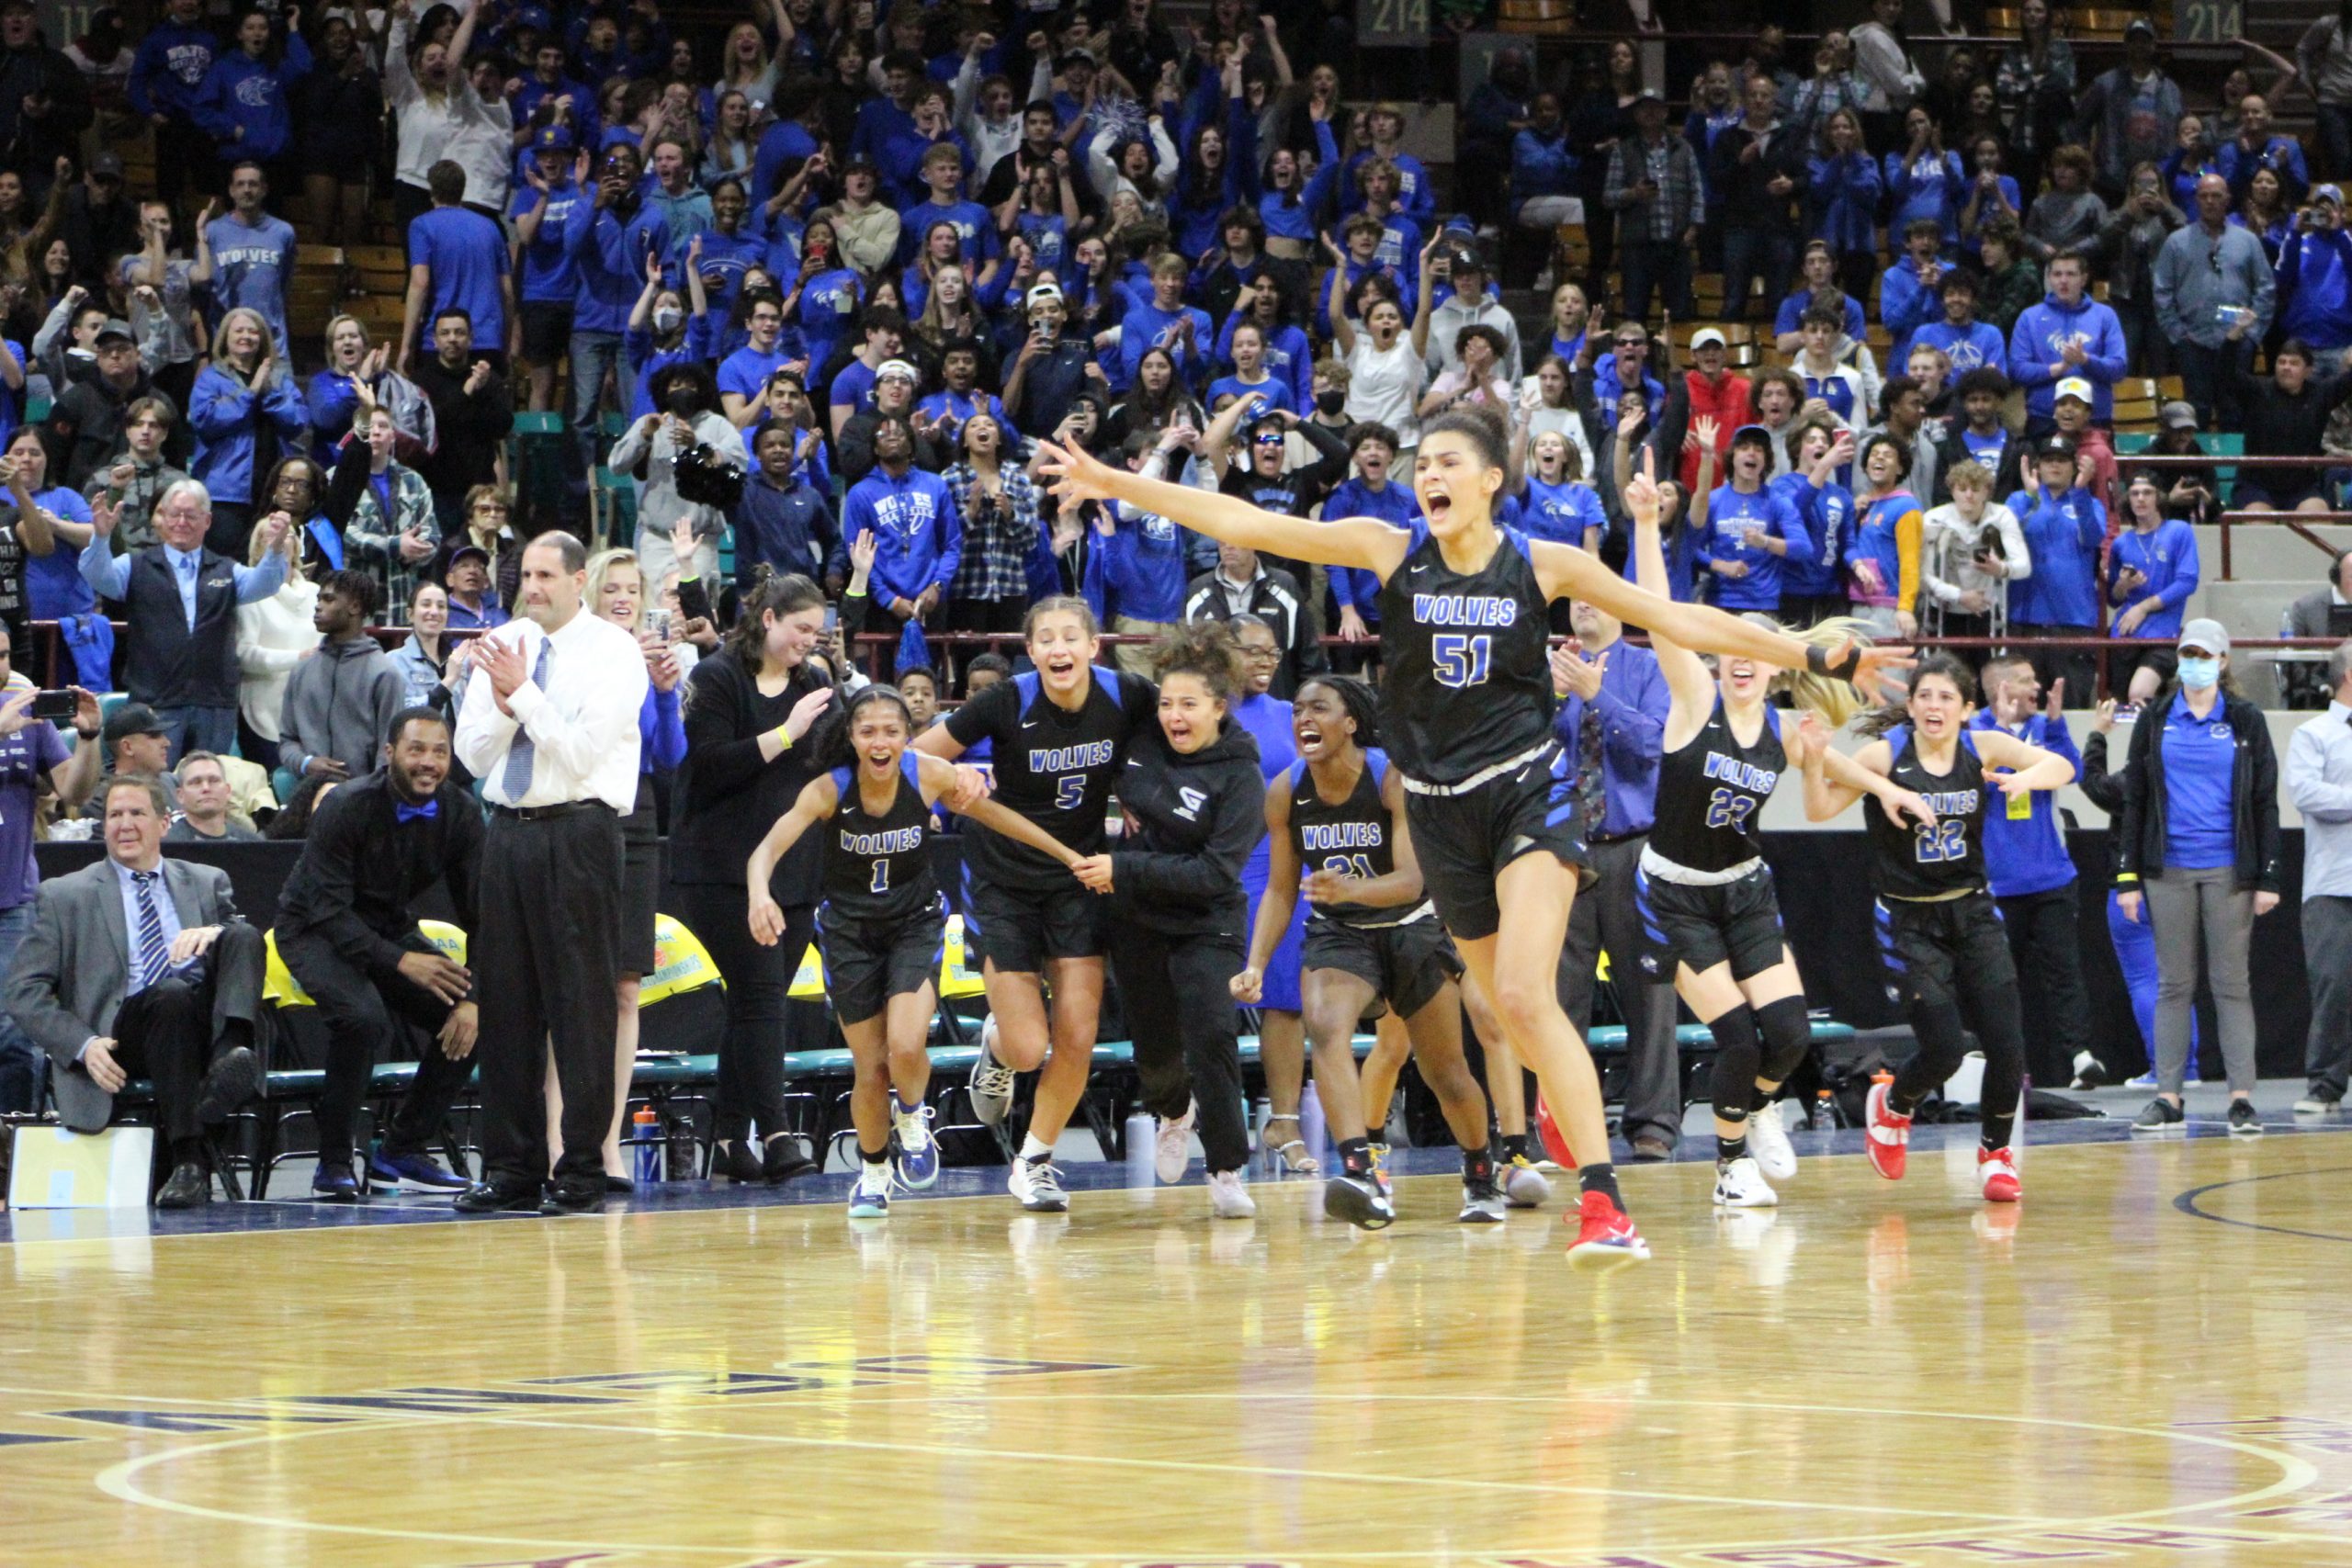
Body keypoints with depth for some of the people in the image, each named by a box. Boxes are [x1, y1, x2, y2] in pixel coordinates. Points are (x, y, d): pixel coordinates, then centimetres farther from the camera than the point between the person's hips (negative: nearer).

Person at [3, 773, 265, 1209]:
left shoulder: (208, 883, 25)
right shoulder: (65, 895, 16)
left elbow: (247, 944, 11)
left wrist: (216, 932, -14)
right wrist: (84, 1045, -10)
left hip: (205, 1021, 3)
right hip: (122, 1035, -2)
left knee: (242, 935, -22)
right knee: (172, 993, -36)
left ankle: (232, 1057, -46)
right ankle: (187, 1161, -42)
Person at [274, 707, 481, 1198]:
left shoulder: (460, 813, -11)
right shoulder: (347, 808, -25)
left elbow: (477, 913, -6)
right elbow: (328, 910, -28)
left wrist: (473, 998, -19)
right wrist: (400, 961, -39)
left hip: (393, 929, 6)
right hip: (316, 931, -6)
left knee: (477, 1019, -13)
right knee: (363, 1014, -34)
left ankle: (402, 1150, 0)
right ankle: (334, 1163, -20)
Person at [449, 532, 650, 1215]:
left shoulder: (613, 651, -3)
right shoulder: (504, 645, 12)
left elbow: (583, 749, -13)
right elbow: (471, 753, 8)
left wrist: (524, 692, -14)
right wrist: (503, 703, -9)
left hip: (579, 832, -5)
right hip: (510, 827, 5)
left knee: (582, 999, -4)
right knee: (507, 999, 6)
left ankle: (581, 1170, 1)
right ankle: (511, 1166, 12)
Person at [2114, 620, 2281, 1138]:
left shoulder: (2246, 721, 4)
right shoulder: (2155, 720, 7)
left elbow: (2265, 802, 5)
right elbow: (2133, 800, 8)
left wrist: (2268, 877, -2)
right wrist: (2127, 877, 2)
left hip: (2229, 871, -1)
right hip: (2168, 871, 1)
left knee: (2231, 983, 0)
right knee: (2174, 984, 4)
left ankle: (2242, 1097, 0)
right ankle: (2167, 1098, 6)